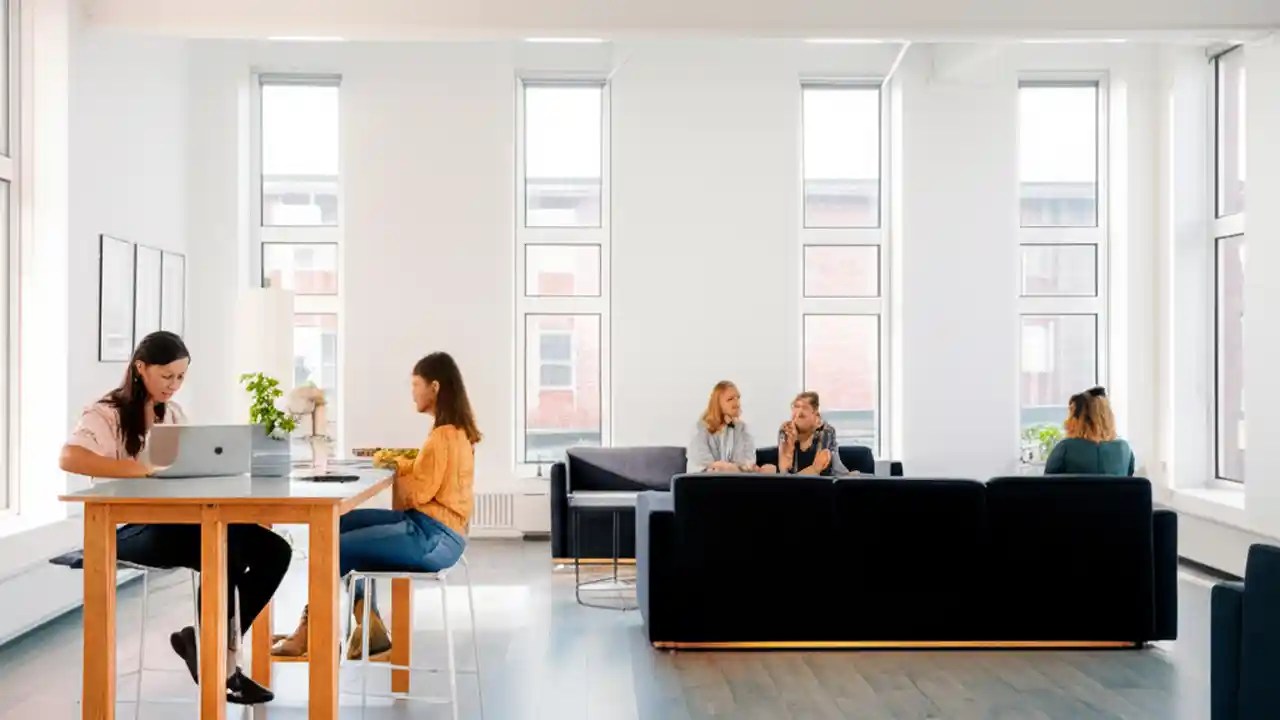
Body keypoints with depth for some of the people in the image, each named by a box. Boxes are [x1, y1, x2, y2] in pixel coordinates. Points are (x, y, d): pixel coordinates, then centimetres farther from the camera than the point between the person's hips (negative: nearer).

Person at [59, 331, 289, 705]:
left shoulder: (173, 413, 18)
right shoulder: (107, 413, -5)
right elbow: (69, 458, -24)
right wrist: (144, 469, -32)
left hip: (178, 520, 7)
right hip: (131, 528, -7)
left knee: (274, 551, -13)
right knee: (225, 553, -32)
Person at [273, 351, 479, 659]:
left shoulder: (445, 435, -19)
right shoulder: (454, 430, 11)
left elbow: (419, 492, -18)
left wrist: (392, 475, 0)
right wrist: (397, 463, 8)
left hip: (433, 537, -10)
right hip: (429, 526, 10)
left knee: (338, 548, -9)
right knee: (340, 525, 10)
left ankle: (309, 632, 12)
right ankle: (370, 626, 5)